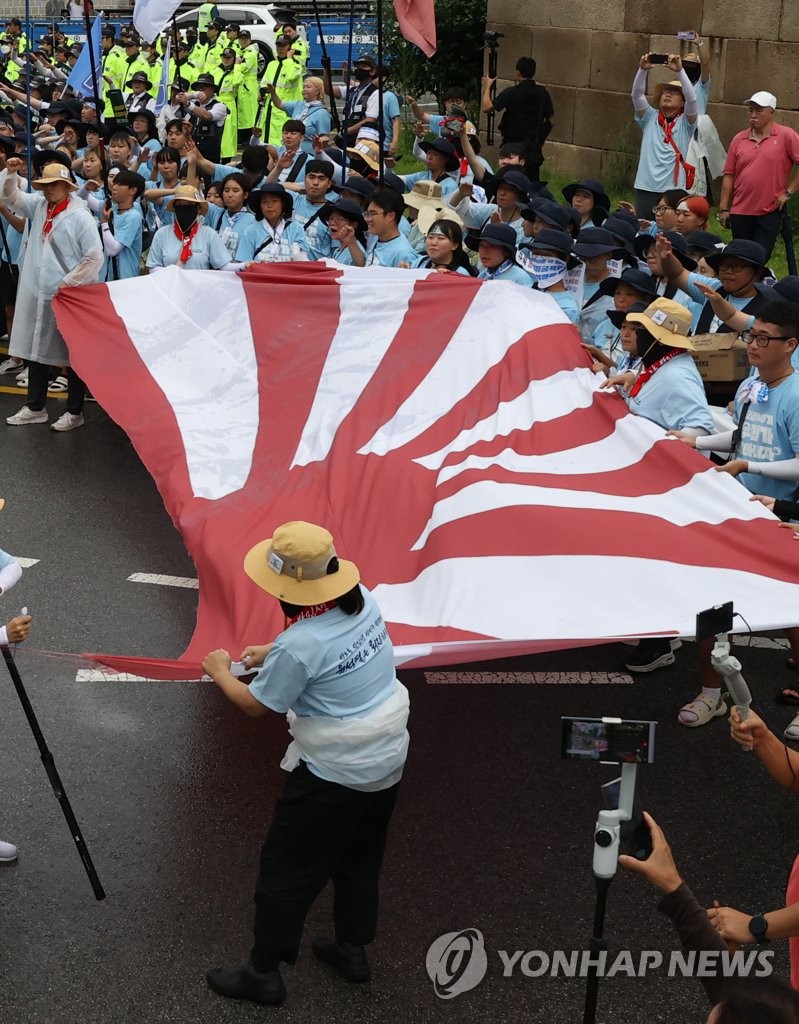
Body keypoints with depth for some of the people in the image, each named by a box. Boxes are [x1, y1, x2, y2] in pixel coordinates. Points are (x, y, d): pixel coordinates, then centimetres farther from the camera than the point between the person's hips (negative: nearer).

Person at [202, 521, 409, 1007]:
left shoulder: (299, 645, -28)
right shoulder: (364, 601, -6)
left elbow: (255, 705, -11)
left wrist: (220, 672, 6)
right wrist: (272, 653, 14)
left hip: (335, 773, -8)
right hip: (388, 758, 8)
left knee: (286, 871, 9)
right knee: (360, 861, 25)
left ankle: (263, 972, 21)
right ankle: (352, 949, 41)